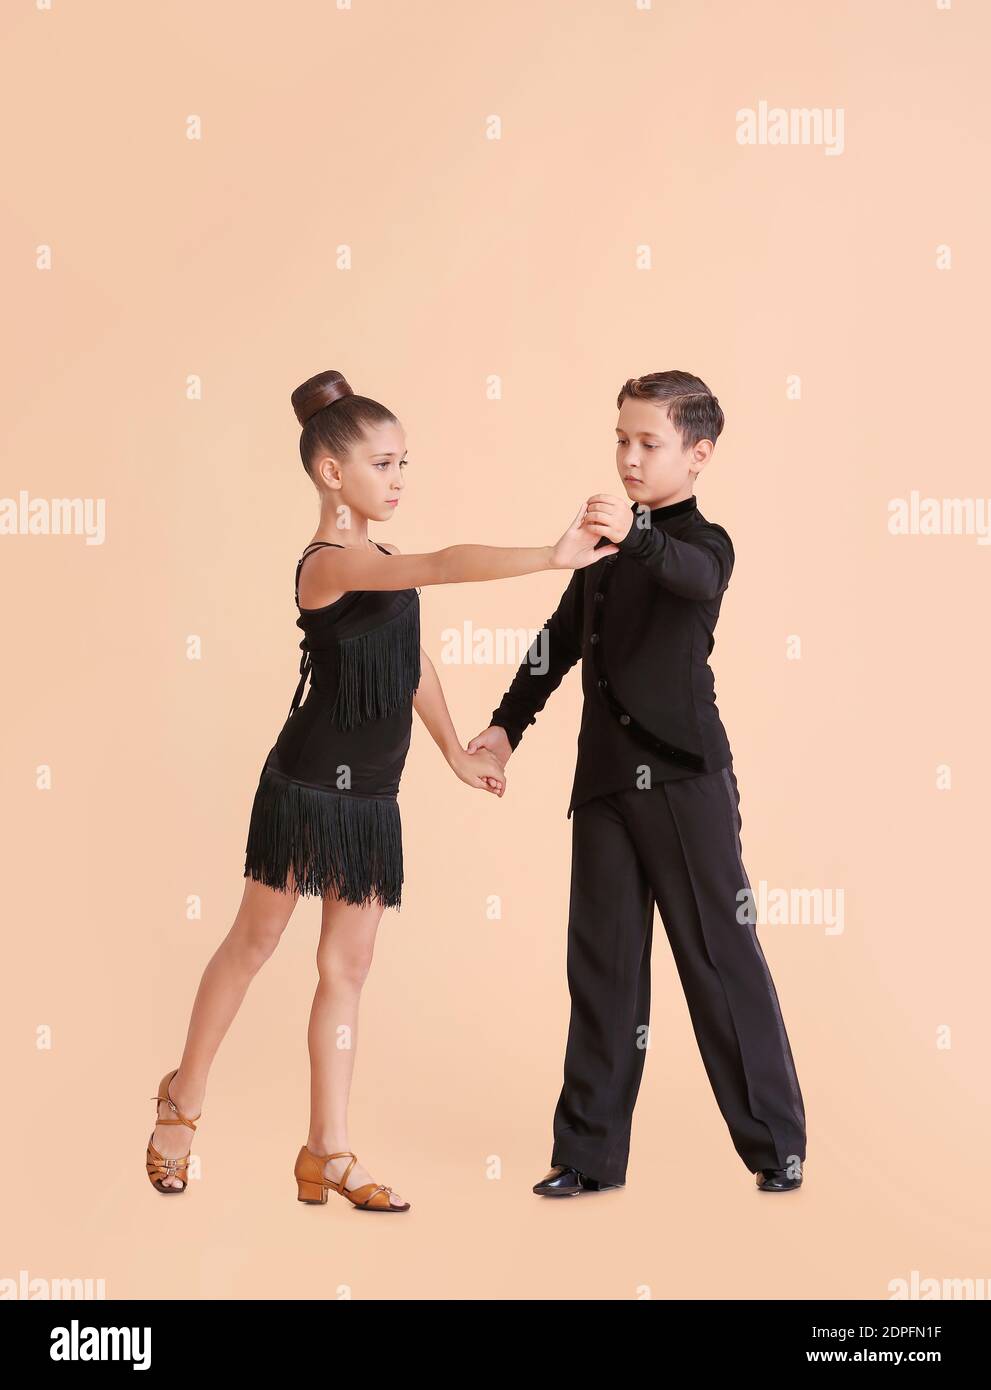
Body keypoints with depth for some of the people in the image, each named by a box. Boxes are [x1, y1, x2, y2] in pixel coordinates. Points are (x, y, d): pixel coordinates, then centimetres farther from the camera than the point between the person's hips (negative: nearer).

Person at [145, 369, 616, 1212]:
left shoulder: (376, 560, 11)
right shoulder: (330, 562, -19)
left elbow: (412, 660, 18)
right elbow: (442, 566, -34)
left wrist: (455, 751, 17)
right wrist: (551, 558, -38)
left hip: (371, 793, 8)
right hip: (312, 784, -8)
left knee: (348, 964, 7)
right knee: (257, 940, 7)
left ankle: (329, 1152, 13)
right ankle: (185, 1098, 28)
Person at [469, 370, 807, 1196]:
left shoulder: (704, 546, -7)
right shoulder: (607, 546, 14)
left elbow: (689, 575, -32)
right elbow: (563, 637, 25)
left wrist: (636, 536, -53)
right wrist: (510, 722, 23)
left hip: (685, 783, -6)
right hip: (605, 779, 6)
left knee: (722, 958, -1)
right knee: (602, 965, 8)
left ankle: (776, 1143, 12)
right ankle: (591, 1153, 15)